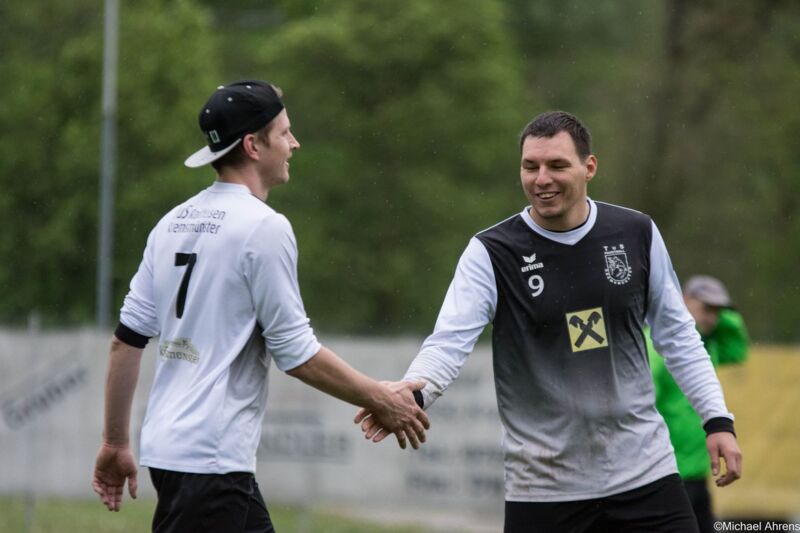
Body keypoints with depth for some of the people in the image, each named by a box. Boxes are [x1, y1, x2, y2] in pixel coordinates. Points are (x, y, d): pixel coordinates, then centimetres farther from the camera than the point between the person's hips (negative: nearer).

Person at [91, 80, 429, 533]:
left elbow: (128, 337, 12)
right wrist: (380, 400, -1)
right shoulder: (265, 227, -12)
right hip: (211, 457, -9)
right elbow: (295, 351, -12)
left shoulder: (174, 223, 11)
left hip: (166, 443, 9)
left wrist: (115, 442, 17)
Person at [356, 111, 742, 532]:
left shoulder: (637, 234, 2)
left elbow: (676, 333, 13)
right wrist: (412, 394, -37)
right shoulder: (491, 253, -7)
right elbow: (450, 341, -17)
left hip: (644, 475, 2)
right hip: (543, 489, -2)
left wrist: (717, 418, 7)